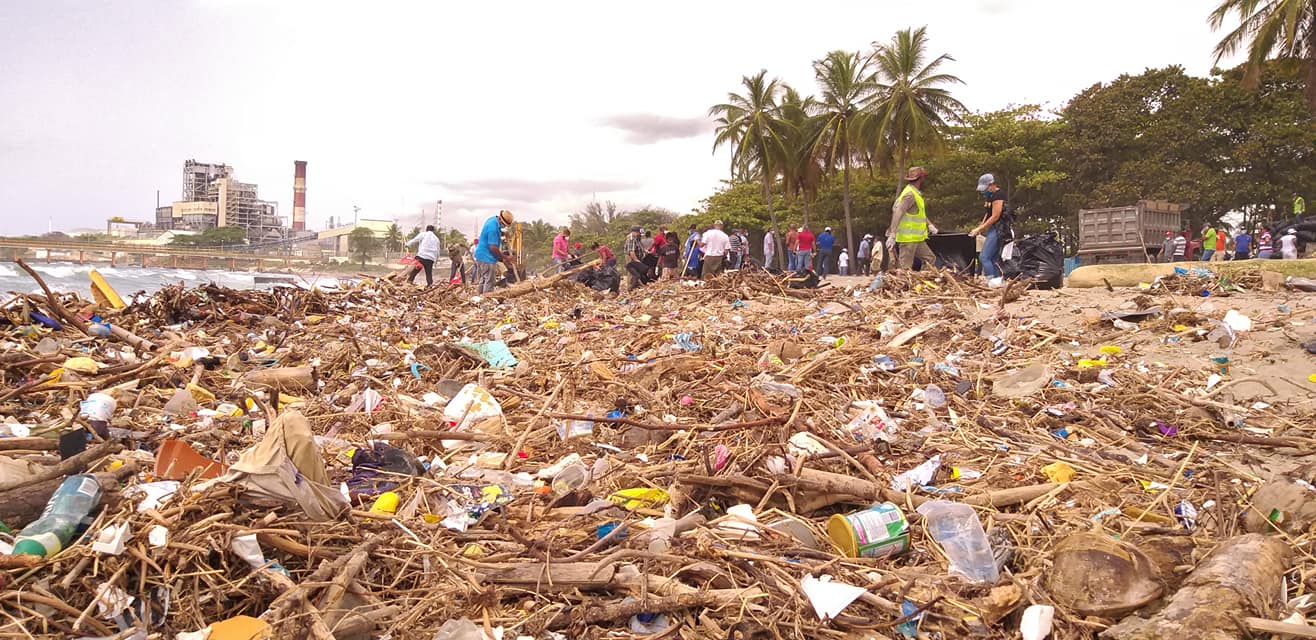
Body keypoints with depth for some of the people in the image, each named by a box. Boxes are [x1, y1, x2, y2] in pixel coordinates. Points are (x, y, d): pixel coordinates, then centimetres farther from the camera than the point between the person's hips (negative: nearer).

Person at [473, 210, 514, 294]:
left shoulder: (492, 219, 7)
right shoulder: (493, 228, -23)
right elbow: (493, 247, -23)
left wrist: (502, 233, 4)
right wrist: (504, 258, -13)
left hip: (480, 255, 10)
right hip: (487, 258, -10)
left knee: (482, 280, 14)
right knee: (489, 282, -7)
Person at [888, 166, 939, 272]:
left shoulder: (916, 193, 17)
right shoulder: (910, 194, -15)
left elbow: (921, 212, 30)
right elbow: (897, 213, -27)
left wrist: (929, 224, 15)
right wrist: (892, 235, -35)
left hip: (916, 239, 10)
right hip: (908, 239, -10)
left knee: (931, 259, 12)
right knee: (905, 268, -10)